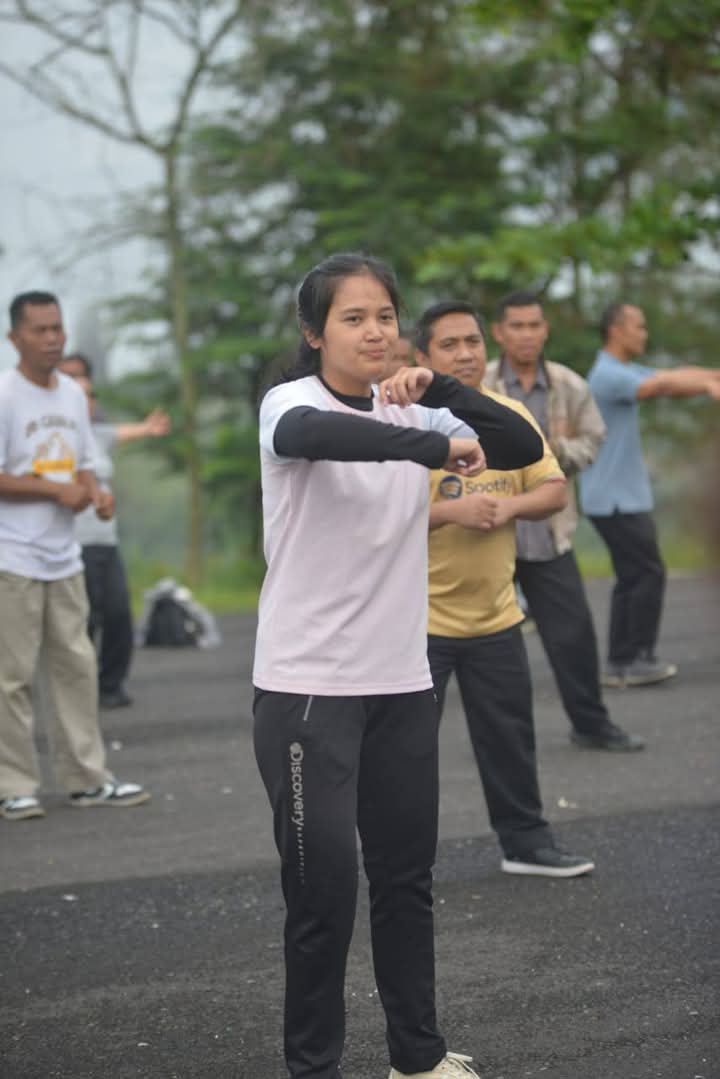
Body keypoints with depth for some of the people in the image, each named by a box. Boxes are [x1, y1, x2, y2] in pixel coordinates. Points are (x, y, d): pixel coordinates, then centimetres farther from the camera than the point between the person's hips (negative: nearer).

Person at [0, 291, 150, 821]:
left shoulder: (73, 393, 12)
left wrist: (96, 494, -1)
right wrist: (57, 490, -16)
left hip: (63, 557, 7)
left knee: (77, 666, 9)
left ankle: (88, 778, 16)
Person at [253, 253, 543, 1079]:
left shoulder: (413, 415, 6)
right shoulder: (292, 403, -10)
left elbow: (524, 448, -1)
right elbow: (308, 433, -35)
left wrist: (439, 391, -12)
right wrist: (435, 448, -38)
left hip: (401, 682, 5)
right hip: (308, 685, -5)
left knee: (407, 878, 14)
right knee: (324, 886, -4)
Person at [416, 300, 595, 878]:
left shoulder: (511, 415, 4)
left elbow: (555, 491, 5)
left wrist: (509, 506, -15)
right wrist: (451, 510, -27)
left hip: (495, 614, 5)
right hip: (419, 617, -5)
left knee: (510, 737, 14)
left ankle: (526, 842, 29)